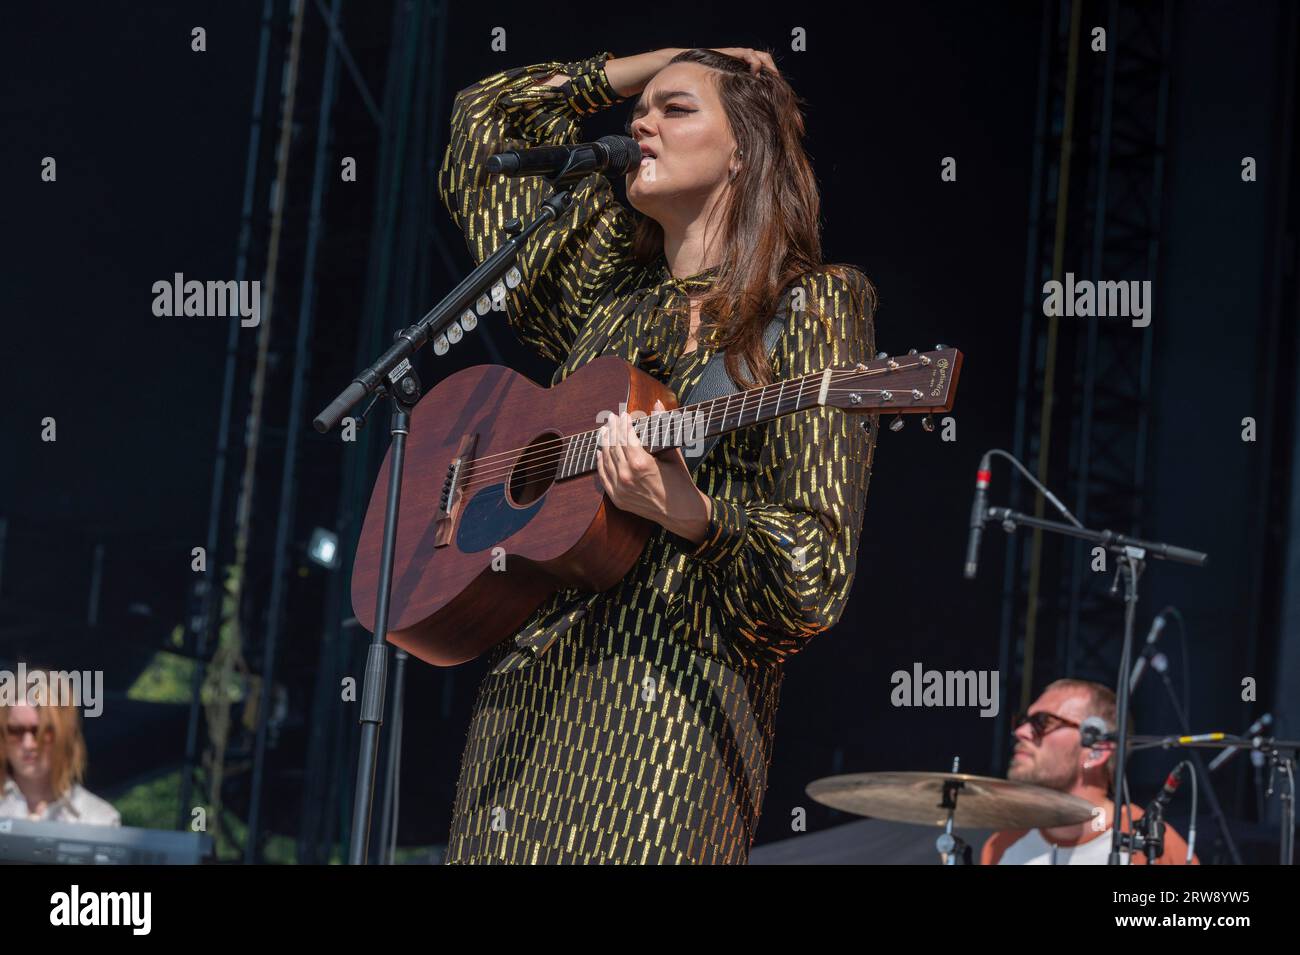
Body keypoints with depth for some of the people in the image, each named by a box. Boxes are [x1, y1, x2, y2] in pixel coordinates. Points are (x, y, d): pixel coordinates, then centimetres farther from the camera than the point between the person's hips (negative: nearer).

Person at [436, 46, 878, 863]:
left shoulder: (805, 310, 1)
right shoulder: (609, 292, 19)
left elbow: (814, 578, -6)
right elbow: (484, 121, 30)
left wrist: (690, 515, -25)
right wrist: (665, 59, 26)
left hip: (670, 700, -6)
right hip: (524, 695, 6)